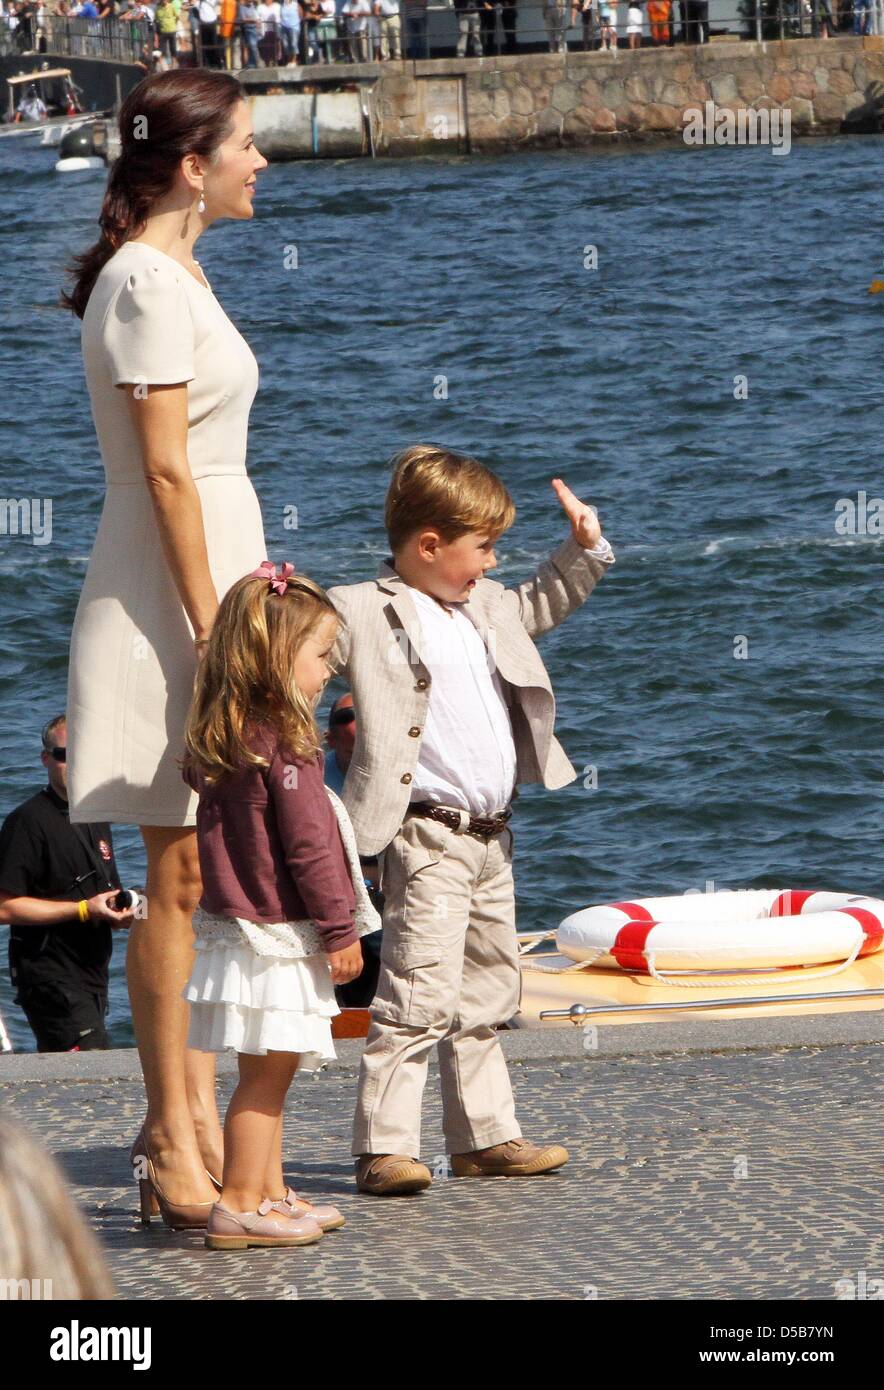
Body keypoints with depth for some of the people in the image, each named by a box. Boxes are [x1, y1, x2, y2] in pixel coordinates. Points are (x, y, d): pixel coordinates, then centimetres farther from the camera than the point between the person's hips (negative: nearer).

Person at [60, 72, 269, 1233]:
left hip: (212, 583, 10)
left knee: (207, 875, 12)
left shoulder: (176, 274, 15)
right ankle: (173, 1135, 0)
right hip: (170, 594, -10)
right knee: (181, 874, -5)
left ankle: (194, 1110, 18)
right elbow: (167, 473, -19)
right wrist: (212, 630, -20)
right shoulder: (147, 283, -15)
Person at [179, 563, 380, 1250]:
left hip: (240, 923, 9)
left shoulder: (222, 736, 10)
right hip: (277, 935, -9)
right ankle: (239, 1208, -4)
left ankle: (270, 1194, 23)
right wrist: (339, 930, -11)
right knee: (267, 1071, -5)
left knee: (270, 1072, 16)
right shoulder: (283, 740, -18)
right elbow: (308, 845, -18)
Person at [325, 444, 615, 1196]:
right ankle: (384, 1147, -12)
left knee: (487, 996, 15)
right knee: (419, 995, -14)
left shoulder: (485, 607, 16)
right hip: (425, 837, -9)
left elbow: (539, 605, 32)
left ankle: (486, 1135, 23)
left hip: (491, 836, 9)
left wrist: (584, 548, 21)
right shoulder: (365, 613, -10)